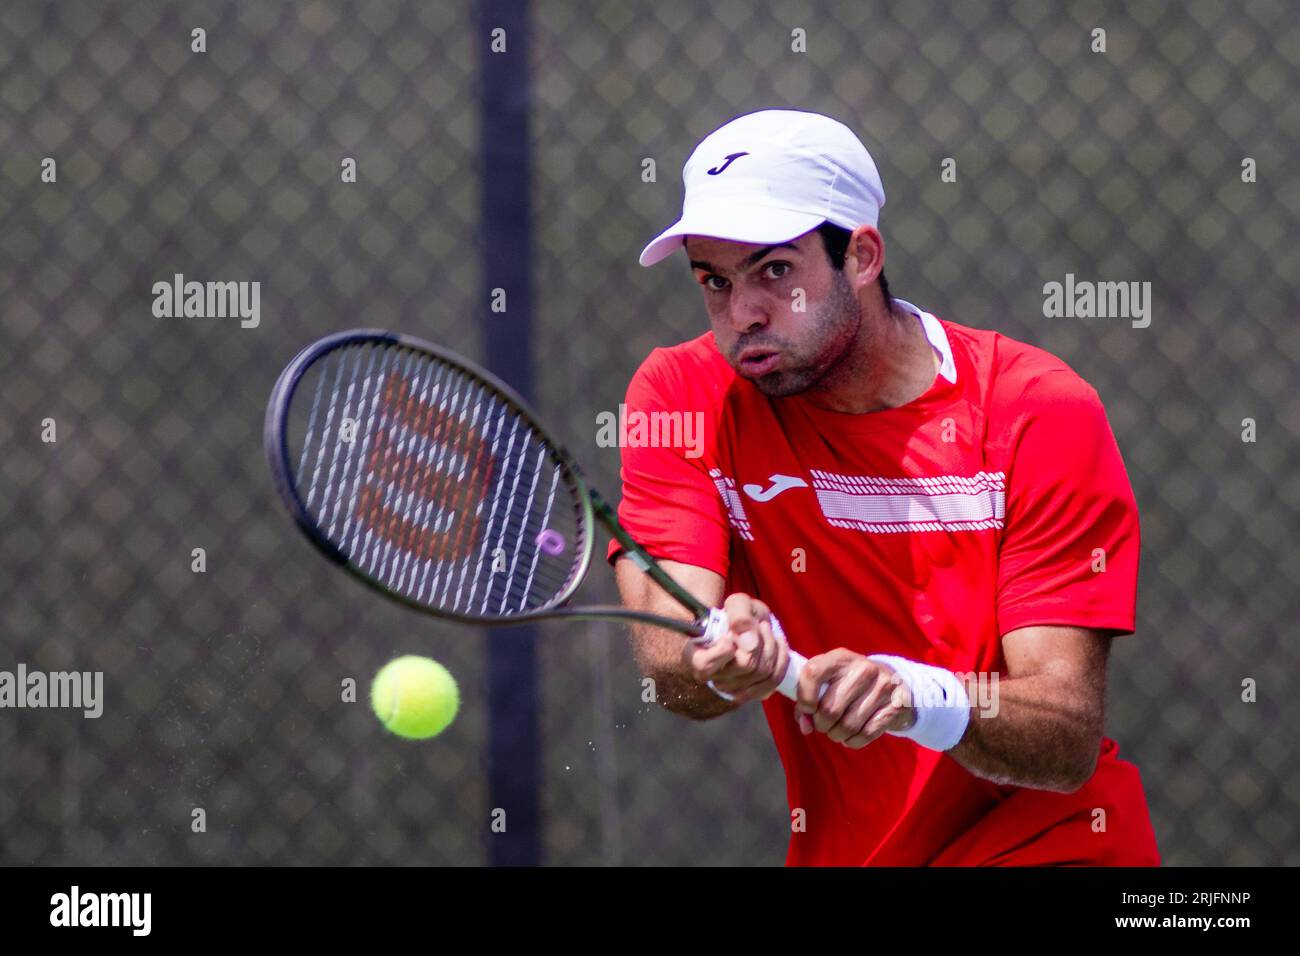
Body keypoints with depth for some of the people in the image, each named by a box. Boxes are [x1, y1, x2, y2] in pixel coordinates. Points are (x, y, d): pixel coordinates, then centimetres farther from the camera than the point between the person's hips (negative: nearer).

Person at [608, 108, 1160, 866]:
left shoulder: (1041, 412, -10)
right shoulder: (681, 398, -3)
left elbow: (1070, 744, -16)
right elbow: (672, 663, -16)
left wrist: (917, 697, -34)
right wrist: (725, 666, -37)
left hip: (1045, 848, -3)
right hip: (837, 850, 4)